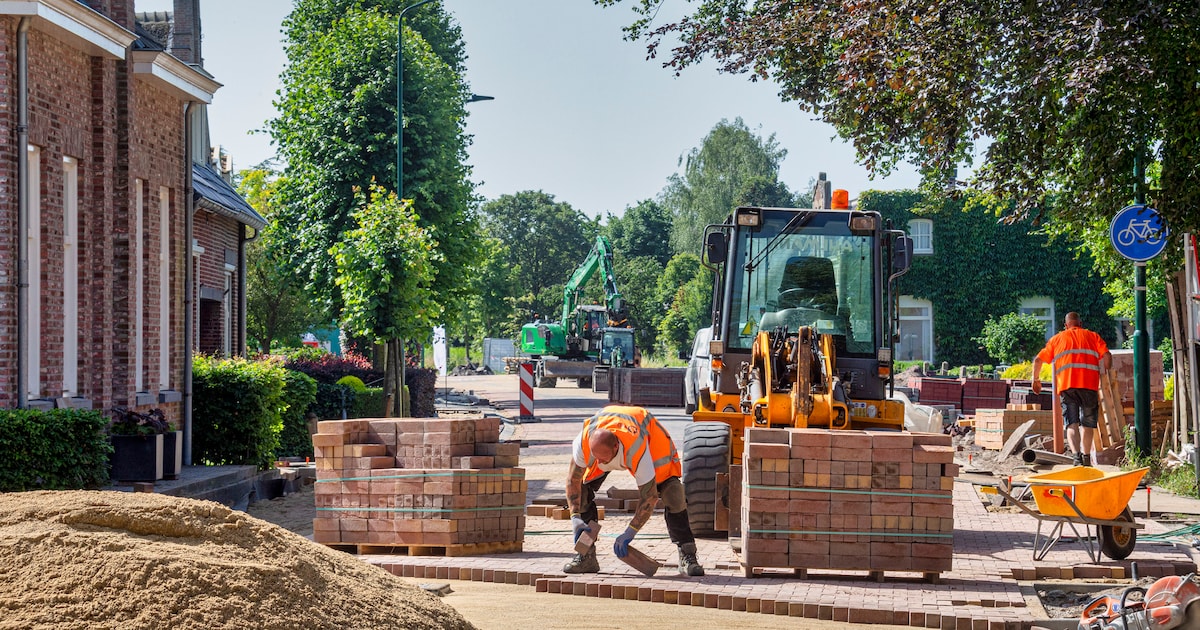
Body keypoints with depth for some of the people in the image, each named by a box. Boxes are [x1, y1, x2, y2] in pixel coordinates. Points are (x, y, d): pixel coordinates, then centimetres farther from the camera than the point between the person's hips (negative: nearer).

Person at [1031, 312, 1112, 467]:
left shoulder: (1057, 339, 20)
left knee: (1072, 424, -4)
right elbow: (1107, 355, 4)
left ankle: (1076, 455, -24)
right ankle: (1086, 458, 16)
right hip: (1089, 384, 0)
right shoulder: (1092, 336, 19)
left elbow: (1038, 360, 17)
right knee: (1087, 424, 12)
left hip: (1066, 385, 0)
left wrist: (1036, 380, 29)